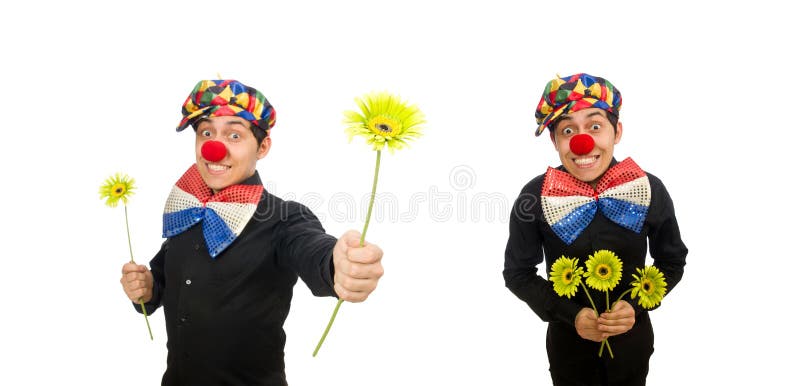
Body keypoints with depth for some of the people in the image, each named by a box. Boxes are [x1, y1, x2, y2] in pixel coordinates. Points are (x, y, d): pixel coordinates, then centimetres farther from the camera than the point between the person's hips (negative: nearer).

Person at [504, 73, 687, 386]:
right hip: (568, 341, -1)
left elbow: (672, 261, 0)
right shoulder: (535, 196, -19)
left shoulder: (651, 191, -14)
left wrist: (636, 305, -16)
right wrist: (570, 314, -18)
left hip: (632, 337, 2)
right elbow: (518, 273, -8)